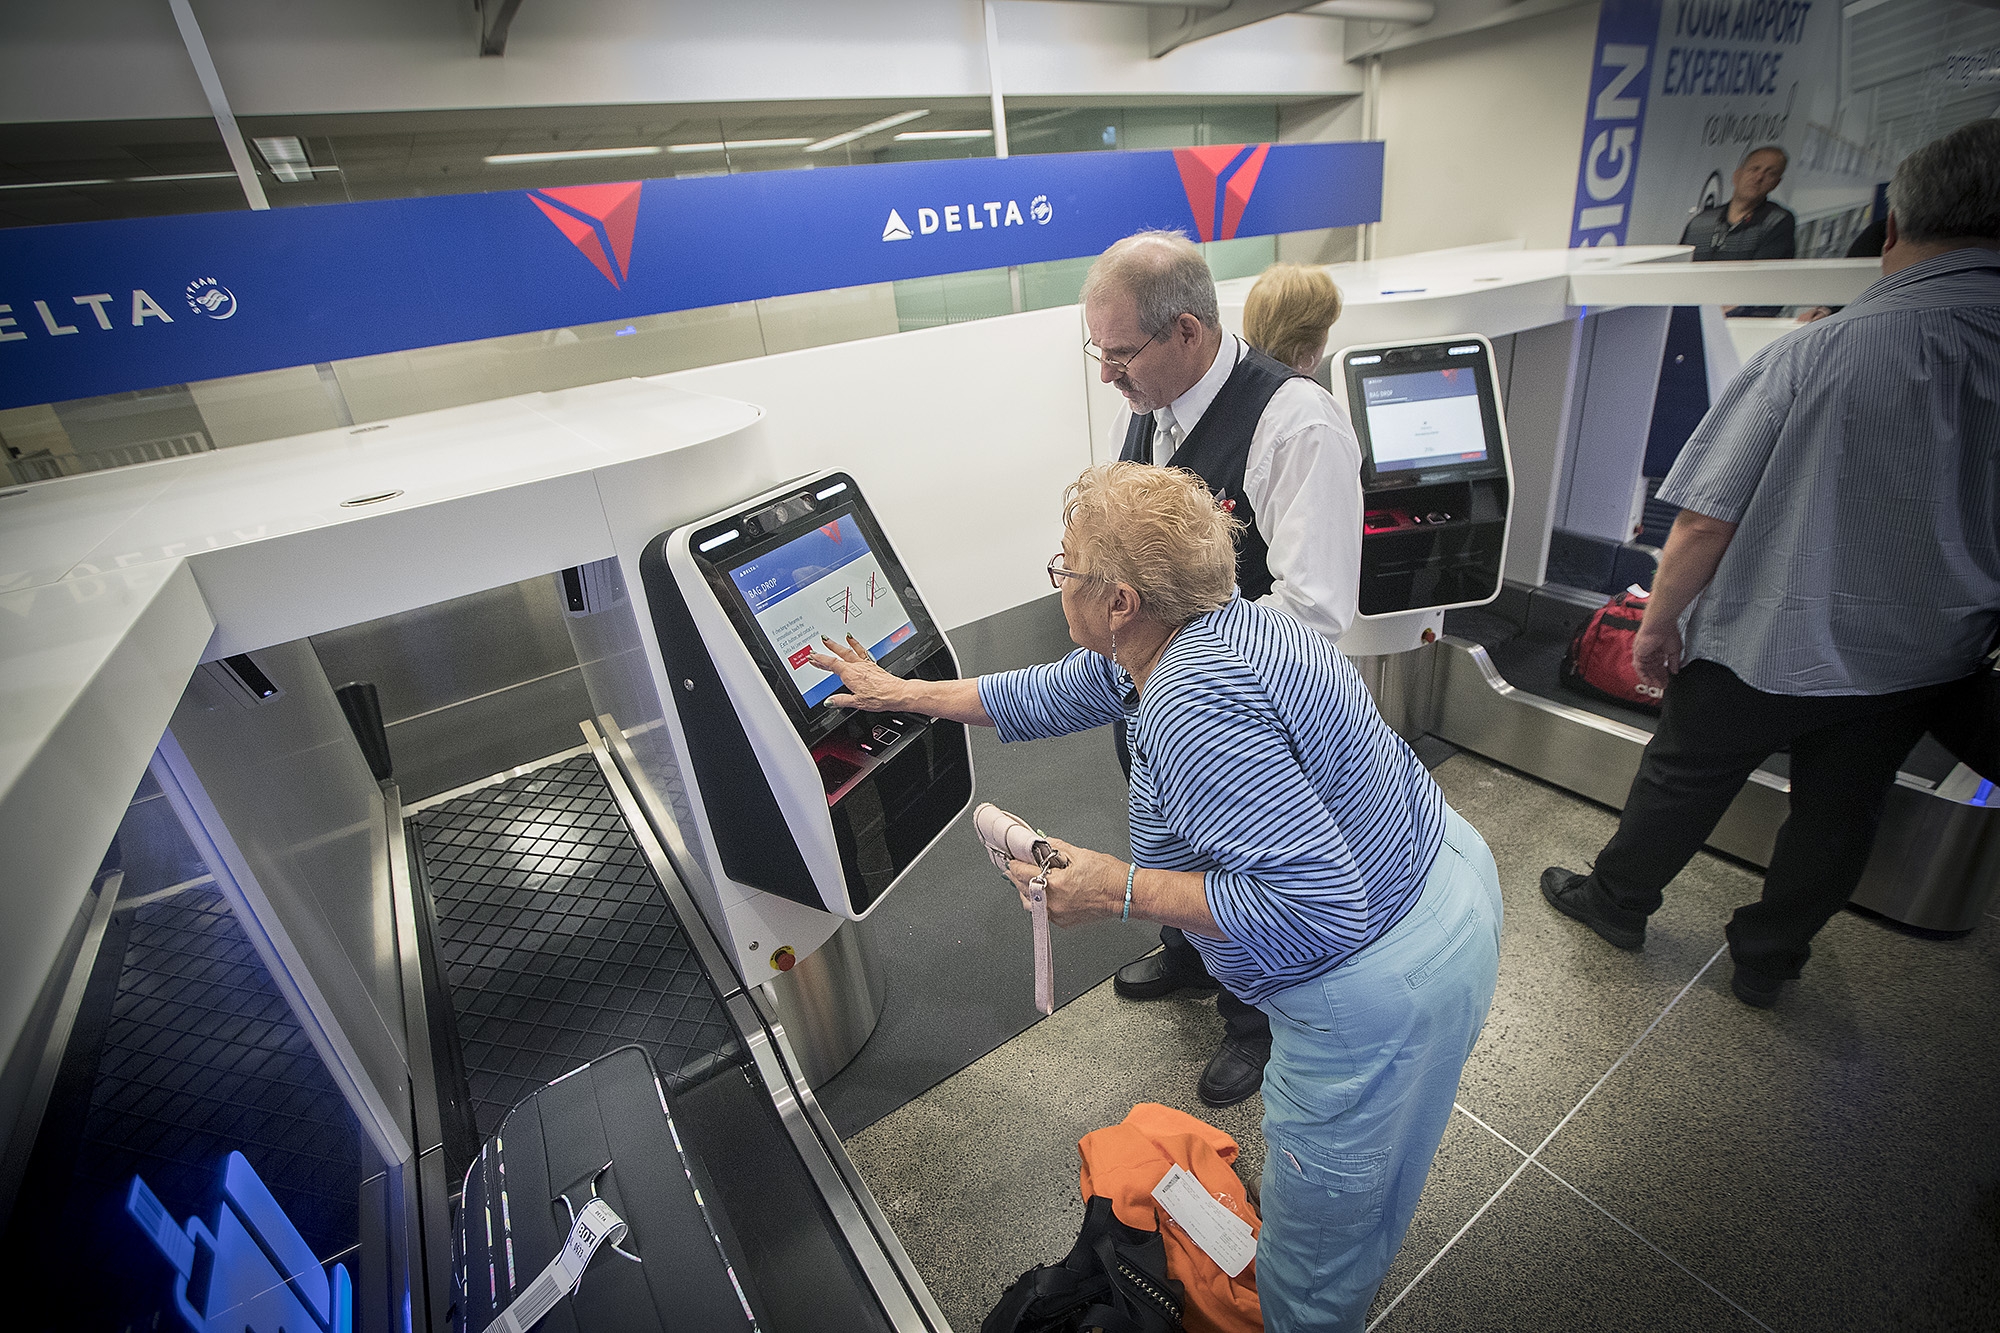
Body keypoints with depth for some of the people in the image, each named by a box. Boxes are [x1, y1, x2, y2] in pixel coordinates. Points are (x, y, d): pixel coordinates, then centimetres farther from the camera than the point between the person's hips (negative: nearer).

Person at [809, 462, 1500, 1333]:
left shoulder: (1192, 714, -34)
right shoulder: (1197, 625, -1)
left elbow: (1322, 907, -34)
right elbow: (1047, 696, 11)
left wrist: (1119, 891, -29)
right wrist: (901, 694, 16)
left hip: (1381, 982, -10)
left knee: (1319, 1232, 15)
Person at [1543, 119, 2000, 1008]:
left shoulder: (1821, 350, -20)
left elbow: (1704, 526, -20)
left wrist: (1658, 622, -6)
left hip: (1765, 648, -4)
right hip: (1918, 666, 4)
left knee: (1681, 782, 16)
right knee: (1837, 818, 20)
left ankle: (1616, 903, 36)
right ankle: (1767, 962, 38)